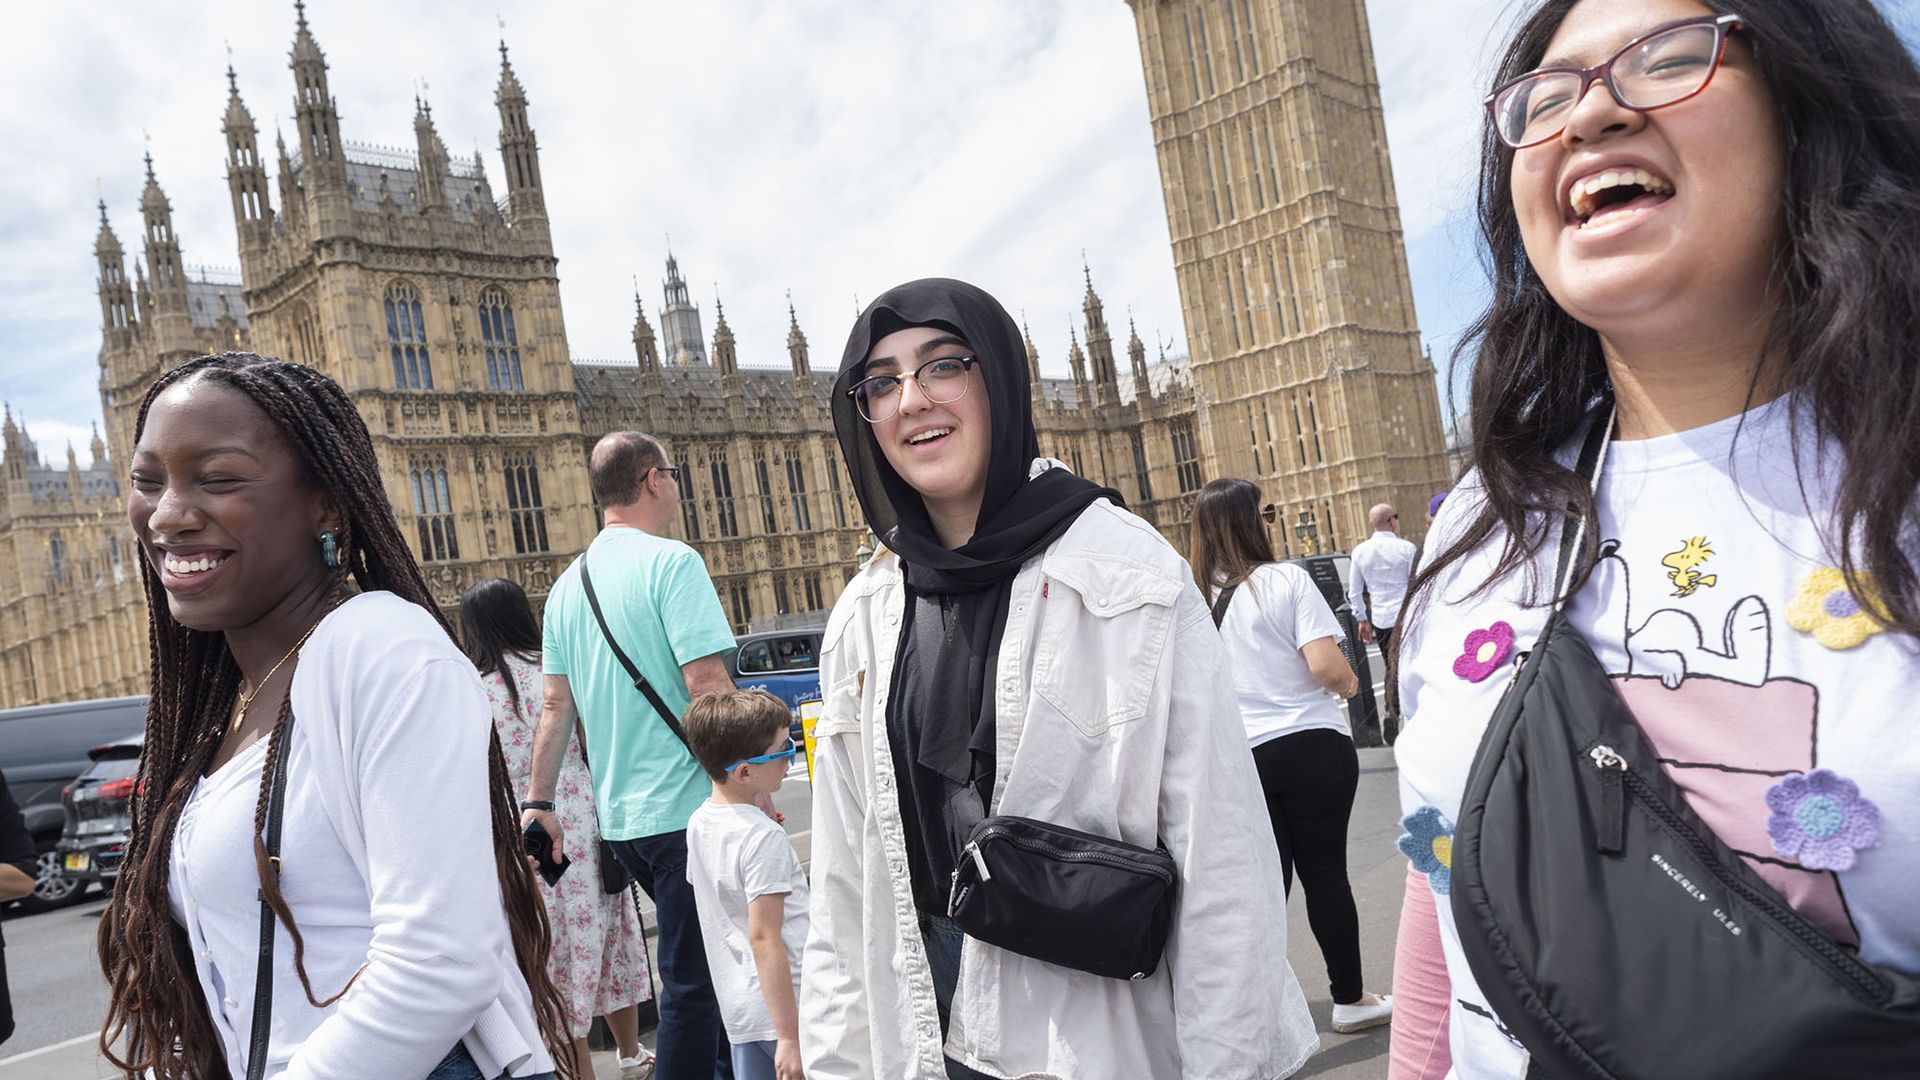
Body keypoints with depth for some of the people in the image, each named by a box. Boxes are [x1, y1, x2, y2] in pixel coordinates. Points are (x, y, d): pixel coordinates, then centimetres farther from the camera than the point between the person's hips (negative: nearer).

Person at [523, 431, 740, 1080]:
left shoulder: (569, 584, 11)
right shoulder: (671, 563, -12)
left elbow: (555, 704, 11)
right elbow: (707, 683, -19)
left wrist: (538, 803, 15)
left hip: (620, 817, 8)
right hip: (684, 807, -8)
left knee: (704, 964, 22)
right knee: (691, 983, 1)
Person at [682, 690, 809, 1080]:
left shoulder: (699, 824, 5)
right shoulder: (764, 838, -20)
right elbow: (763, 938, -22)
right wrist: (790, 1036, -20)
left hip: (739, 1011, 8)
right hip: (782, 1008, -8)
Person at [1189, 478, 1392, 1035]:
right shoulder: (1285, 580, -10)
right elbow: (1325, 665, -17)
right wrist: (1350, 683, 4)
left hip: (1238, 756, 3)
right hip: (1312, 745, -3)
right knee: (1325, 872, 10)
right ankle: (1351, 999, 24)